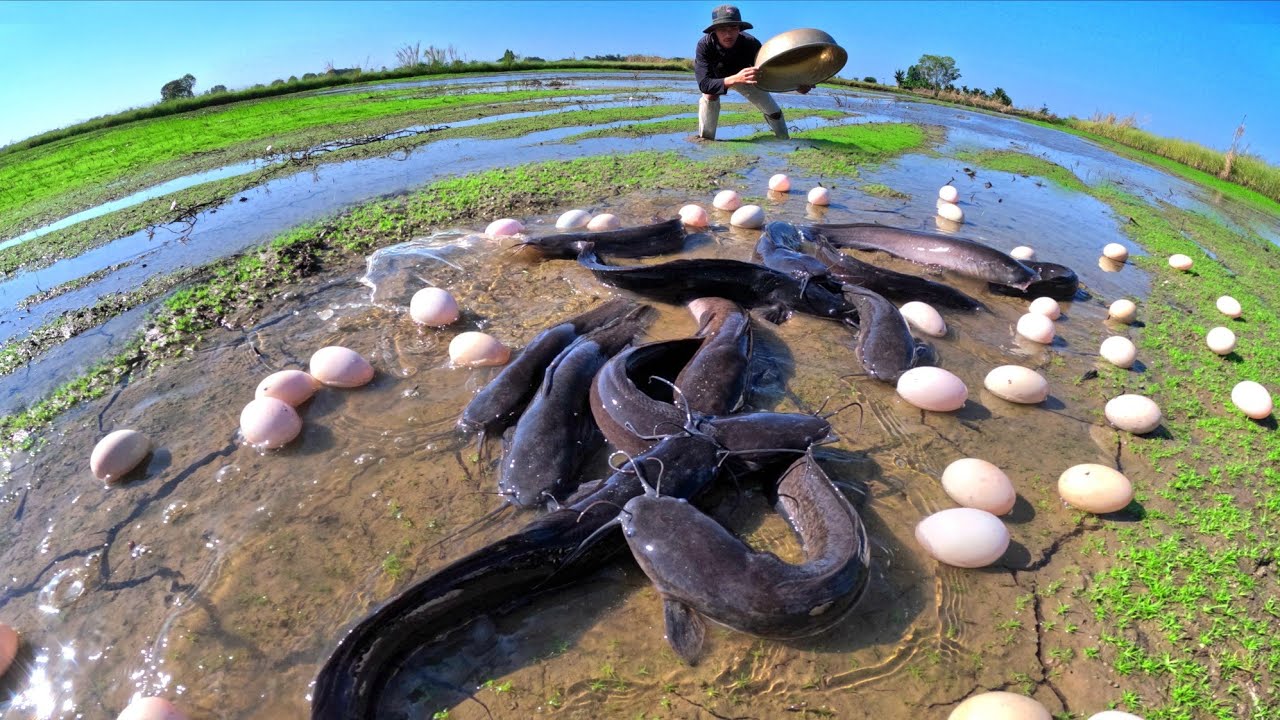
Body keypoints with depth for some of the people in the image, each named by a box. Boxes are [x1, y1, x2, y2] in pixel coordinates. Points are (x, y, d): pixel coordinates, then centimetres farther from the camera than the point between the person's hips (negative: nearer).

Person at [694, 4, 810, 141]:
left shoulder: (750, 44, -37)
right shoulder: (704, 45, -41)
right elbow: (704, 84, -51)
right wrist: (735, 79, -68)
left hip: (745, 78, 2)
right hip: (717, 78, -2)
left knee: (773, 110, 3)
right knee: (710, 95, -34)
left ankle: (785, 141, 32)